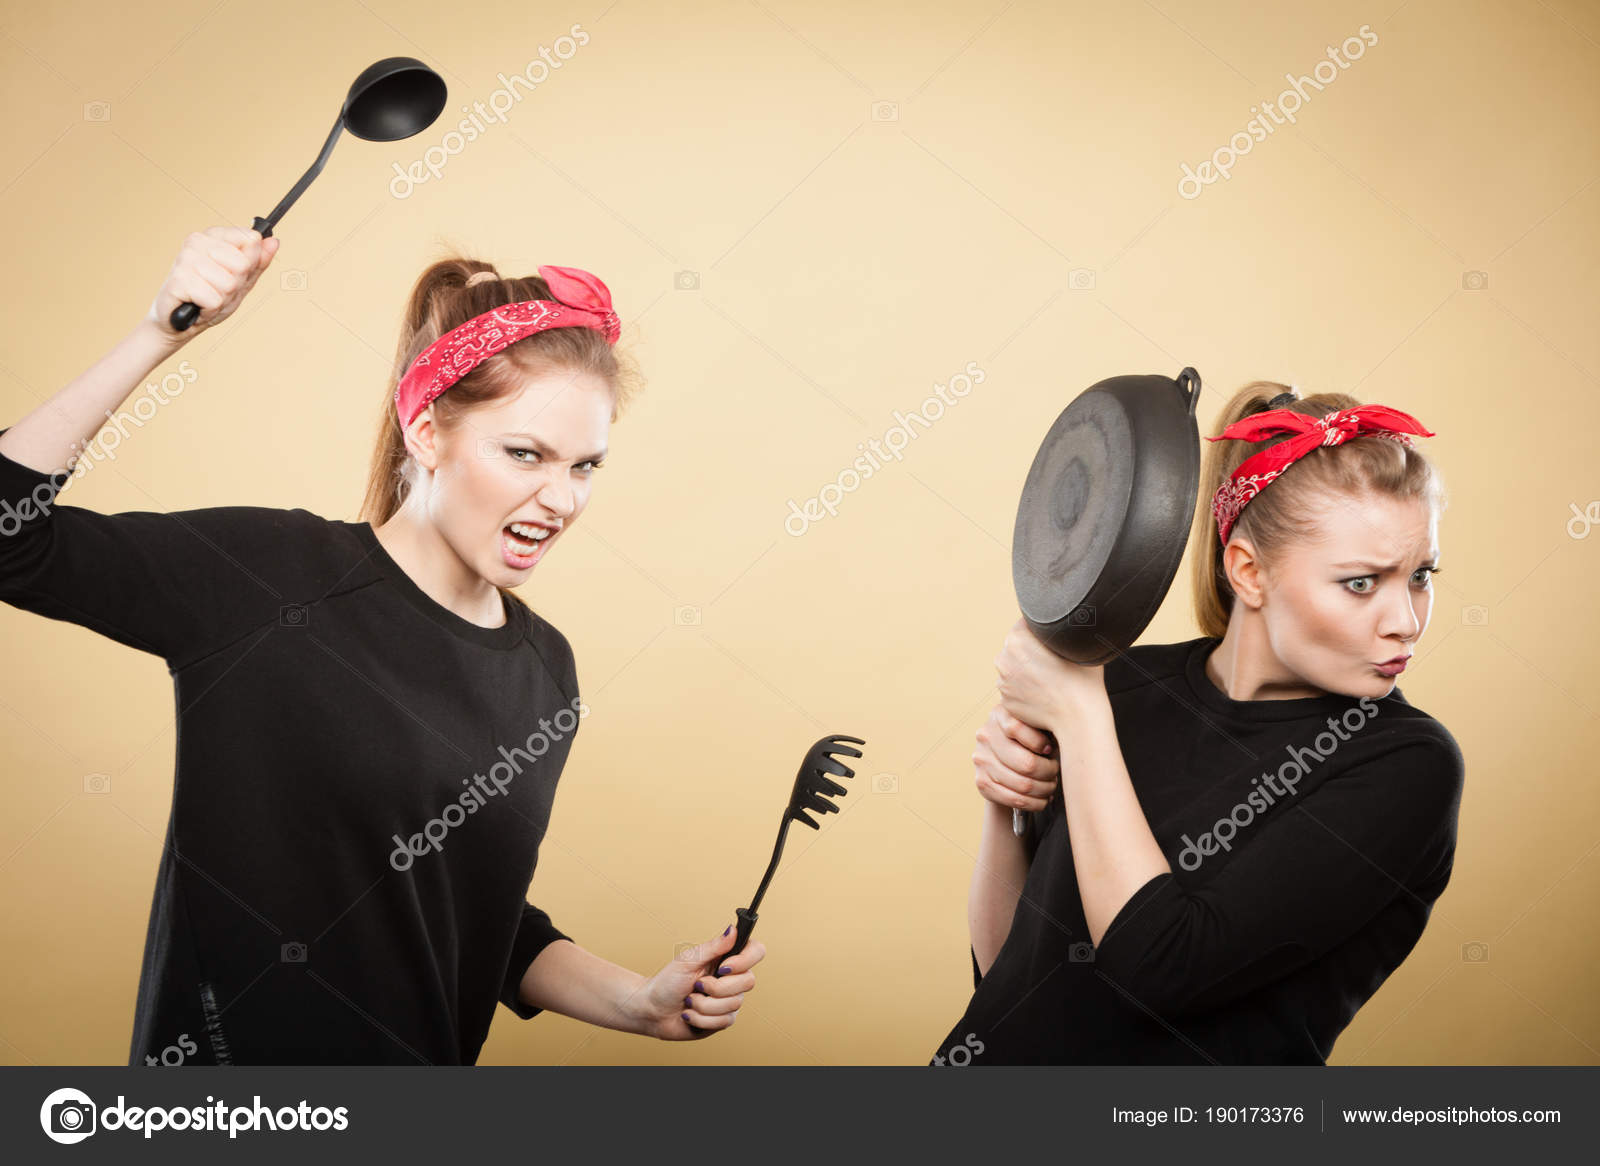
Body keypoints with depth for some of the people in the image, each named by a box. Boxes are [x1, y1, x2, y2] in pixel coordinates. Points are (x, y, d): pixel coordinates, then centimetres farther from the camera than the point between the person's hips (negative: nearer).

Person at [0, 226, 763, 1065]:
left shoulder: (546, 669, -2)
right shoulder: (269, 574, -16)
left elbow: (488, 920, 6)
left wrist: (643, 1005, -7)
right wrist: (161, 334, -27)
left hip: (426, 1061, 5)